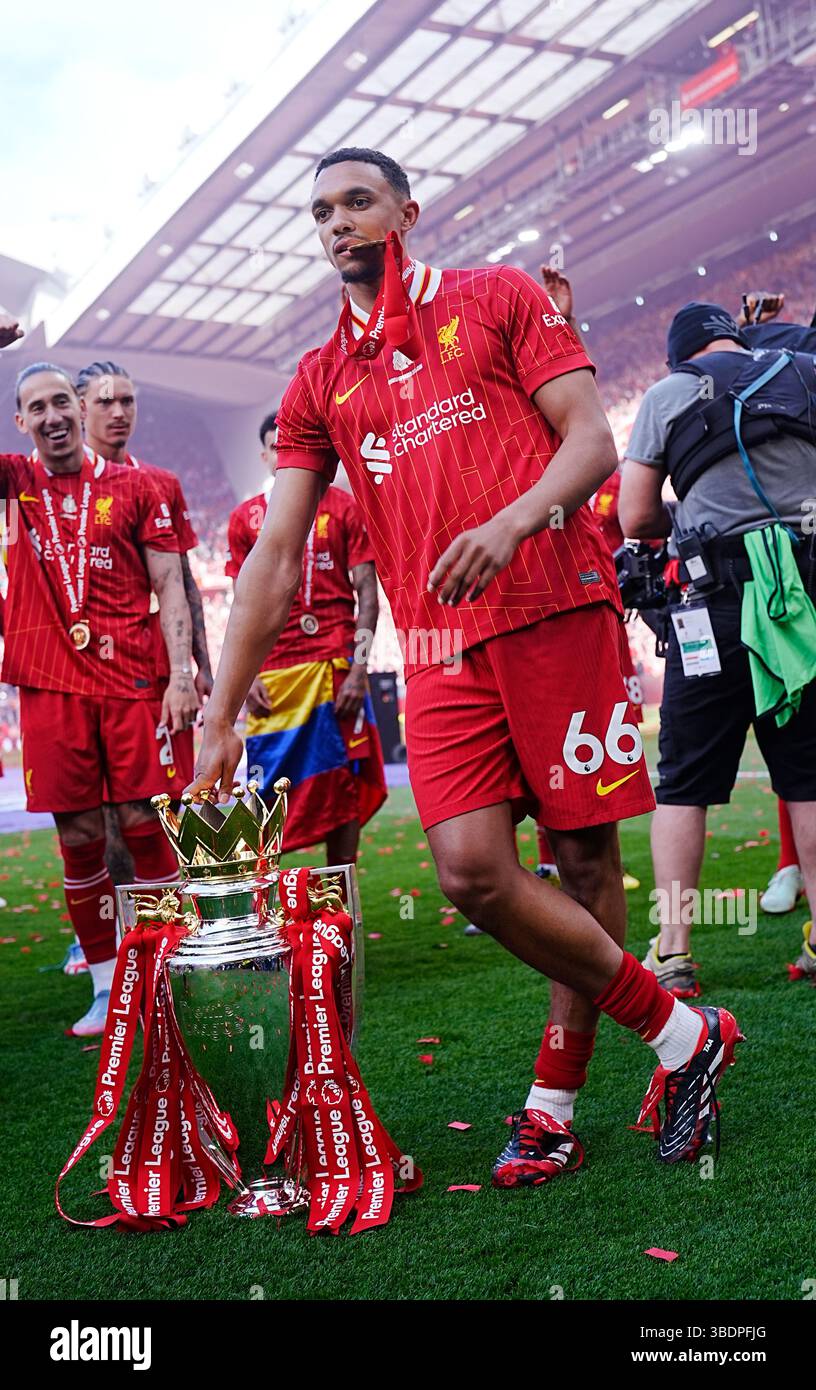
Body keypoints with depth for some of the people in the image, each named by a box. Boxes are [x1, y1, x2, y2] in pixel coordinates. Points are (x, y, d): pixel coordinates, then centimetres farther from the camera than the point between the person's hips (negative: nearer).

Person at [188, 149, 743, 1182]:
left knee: (587, 855, 0)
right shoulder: (320, 381, 18)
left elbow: (594, 444, 1)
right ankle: (682, 1035, 6)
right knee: (471, 871, -11)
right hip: (440, 644, 3)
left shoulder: (498, 299, 10)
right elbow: (274, 557, 12)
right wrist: (221, 718, 5)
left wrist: (512, 521, -21)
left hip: (556, 606, -3)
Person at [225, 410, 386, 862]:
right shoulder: (245, 518, 12)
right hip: (273, 671, 1)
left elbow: (367, 592, 2)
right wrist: (246, 676, 2)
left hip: (335, 664, -1)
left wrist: (359, 667, -8)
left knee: (344, 783, 1)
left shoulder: (344, 508, 6)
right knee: (268, 790, -2)